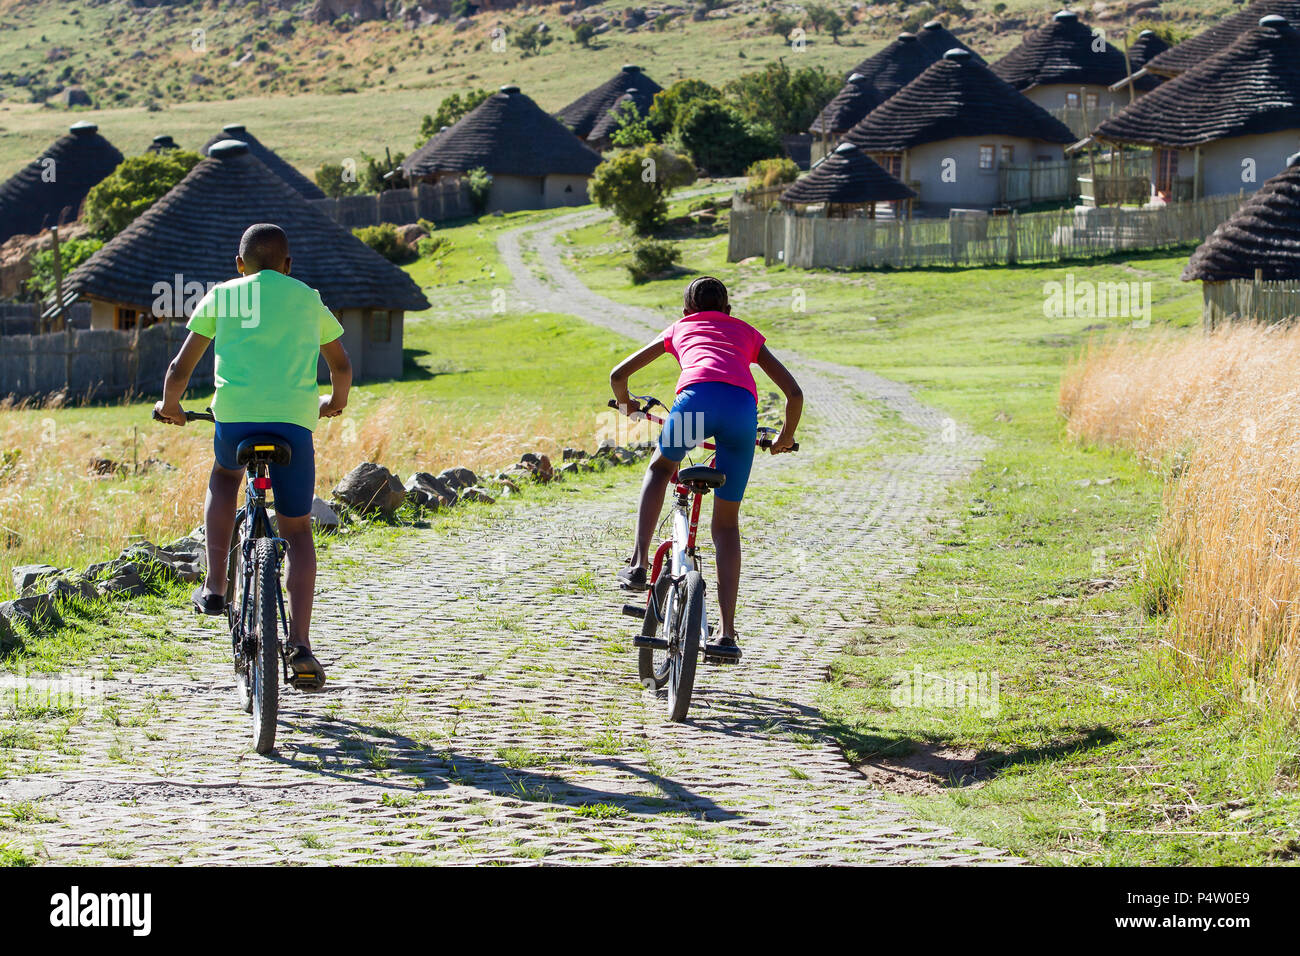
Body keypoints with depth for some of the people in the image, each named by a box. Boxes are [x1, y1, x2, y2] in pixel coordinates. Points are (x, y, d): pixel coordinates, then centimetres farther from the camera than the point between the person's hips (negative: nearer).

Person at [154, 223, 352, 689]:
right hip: (294, 422, 0)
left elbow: (180, 368, 16)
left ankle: (214, 587, 21)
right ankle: (300, 644, -2)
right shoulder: (308, 299, 20)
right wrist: (336, 401, 54)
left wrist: (169, 405, 36)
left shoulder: (221, 296, 15)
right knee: (297, 531, 13)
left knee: (224, 476, 34)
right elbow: (341, 366, 34)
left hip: (234, 417, 0)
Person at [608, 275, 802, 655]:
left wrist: (626, 403, 58)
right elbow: (794, 393, 28)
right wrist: (785, 437, 45)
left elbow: (618, 374, 36)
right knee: (726, 521, 13)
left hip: (696, 396, -1)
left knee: (660, 468, 32)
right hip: (743, 408, 1)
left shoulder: (678, 329, 34)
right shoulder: (747, 332, 36)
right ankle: (727, 631, 6)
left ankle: (639, 562, 14)